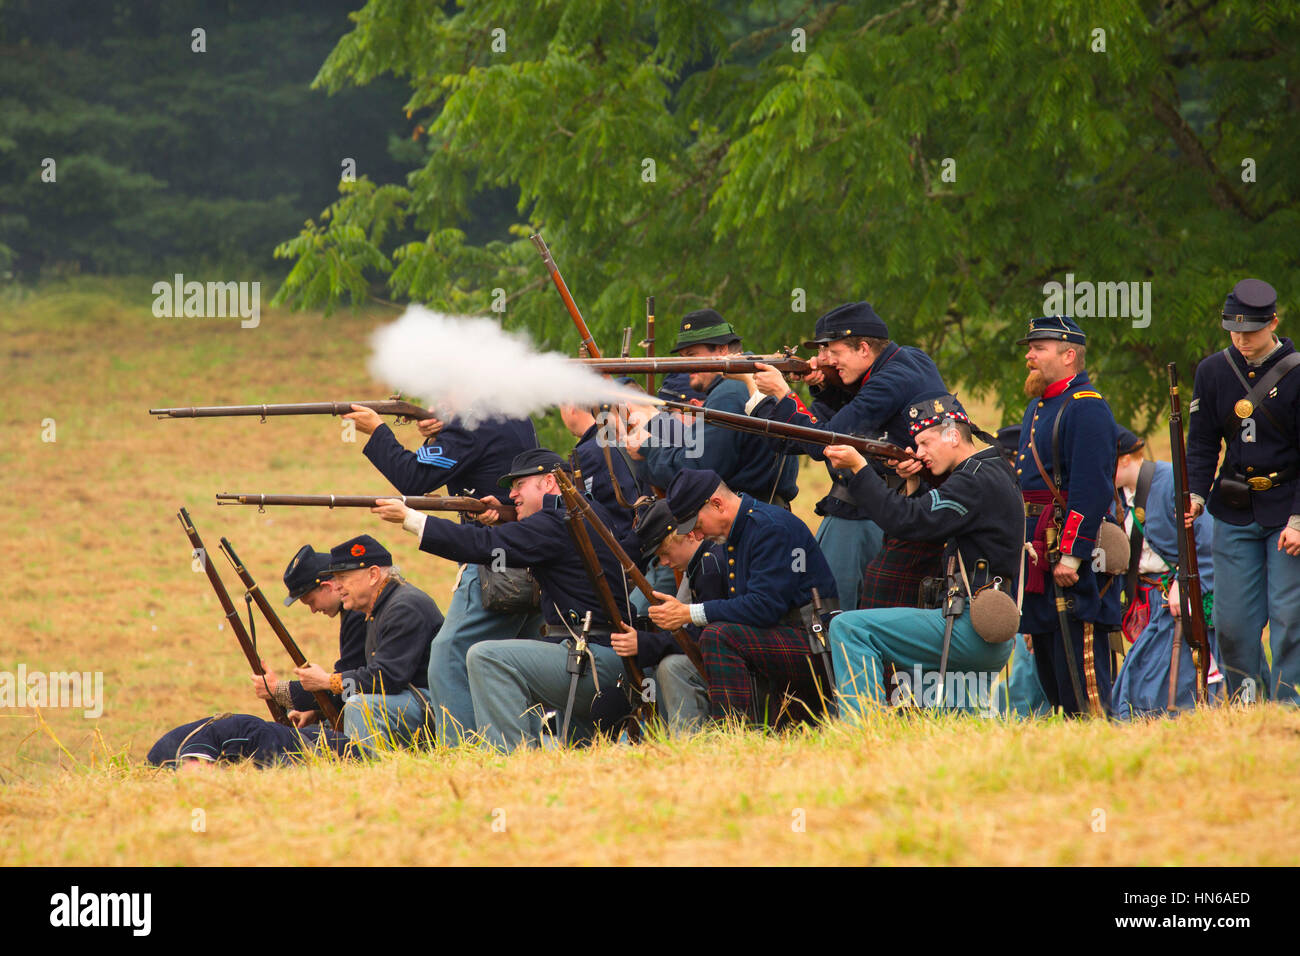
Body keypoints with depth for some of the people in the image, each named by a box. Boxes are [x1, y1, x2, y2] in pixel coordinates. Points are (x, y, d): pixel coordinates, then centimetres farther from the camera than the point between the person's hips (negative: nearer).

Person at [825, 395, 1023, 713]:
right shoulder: (991, 475, 21)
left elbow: (905, 520, -20)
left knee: (848, 628, -16)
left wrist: (858, 468, -17)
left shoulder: (978, 481, -12)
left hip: (971, 627, -10)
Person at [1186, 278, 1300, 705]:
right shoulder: (1213, 372, 5)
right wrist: (1196, 494, -10)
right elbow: (1202, 444, 8)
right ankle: (1246, 704, 16)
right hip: (1234, 511, 3)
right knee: (1232, 621, 2)